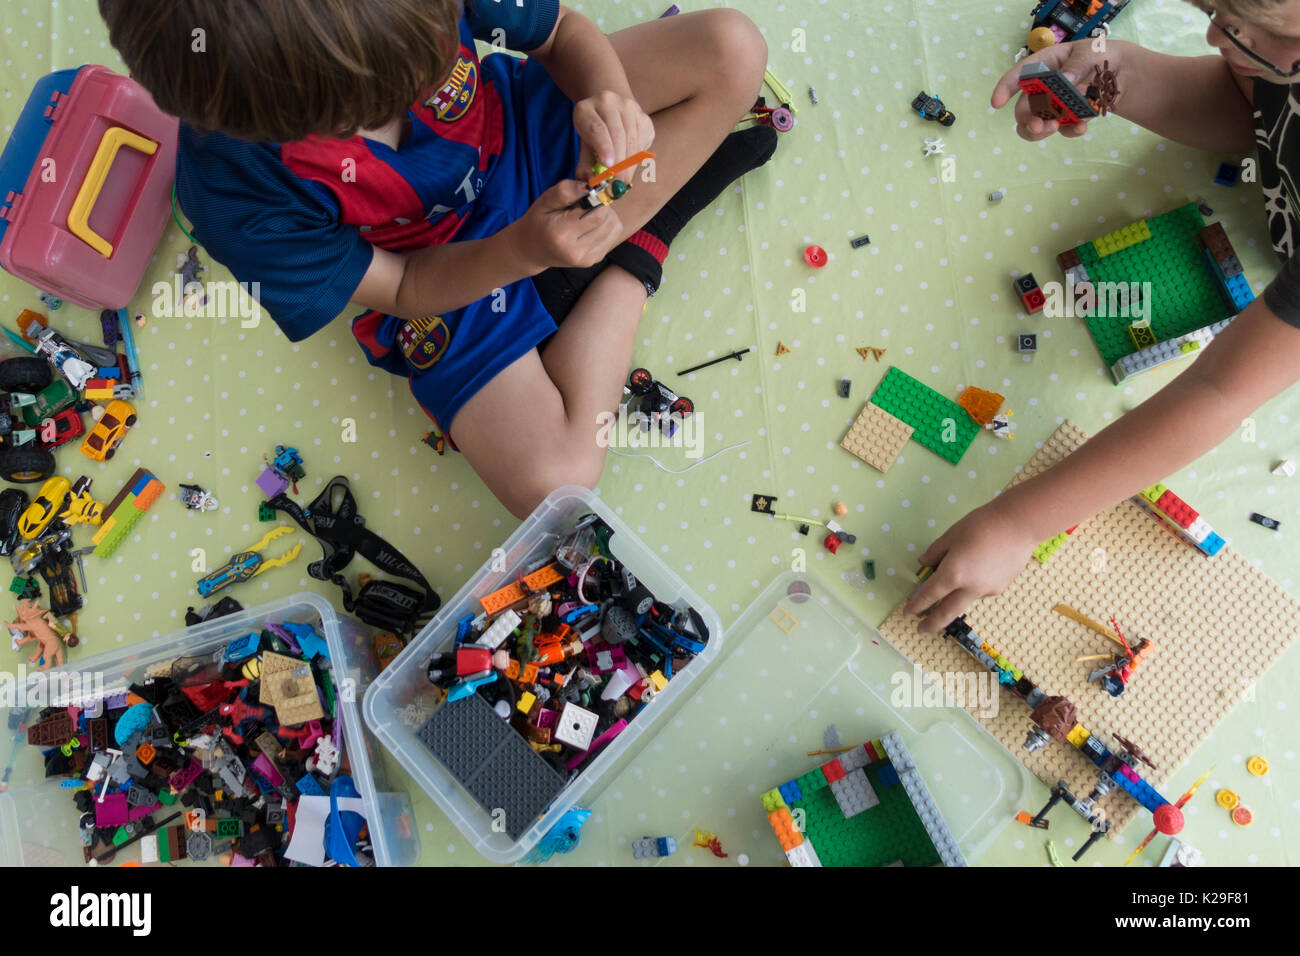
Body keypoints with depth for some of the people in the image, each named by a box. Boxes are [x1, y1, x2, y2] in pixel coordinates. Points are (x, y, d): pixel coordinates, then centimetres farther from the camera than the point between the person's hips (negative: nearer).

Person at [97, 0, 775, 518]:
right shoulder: (235, 191, -33)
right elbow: (400, 289, -19)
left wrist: (609, 95, -33)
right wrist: (525, 248, -36)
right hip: (442, 270, -2)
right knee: (549, 481, -21)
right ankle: (636, 252, -1)